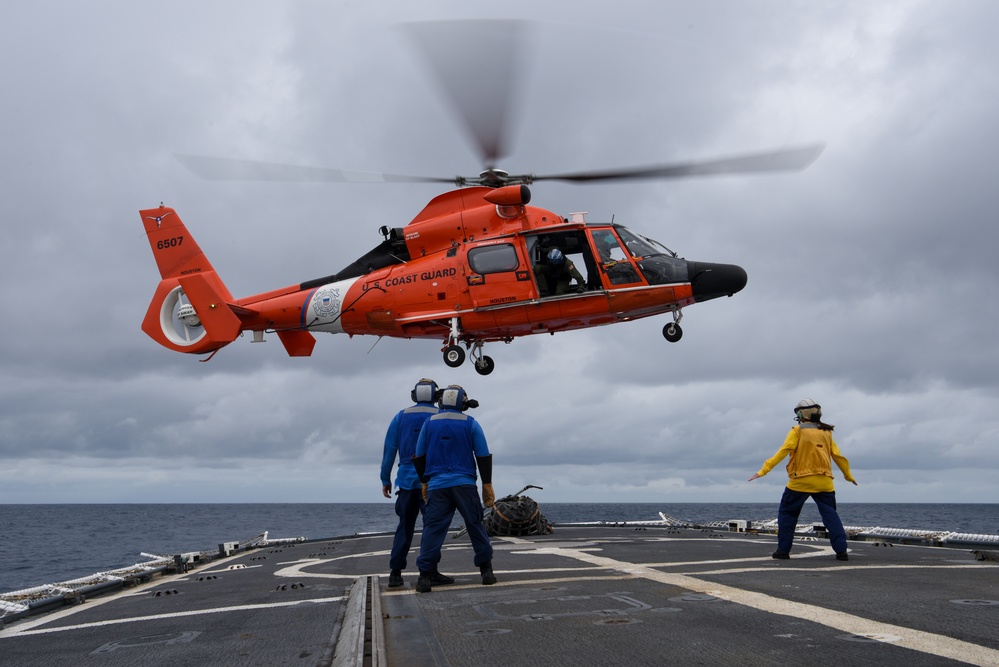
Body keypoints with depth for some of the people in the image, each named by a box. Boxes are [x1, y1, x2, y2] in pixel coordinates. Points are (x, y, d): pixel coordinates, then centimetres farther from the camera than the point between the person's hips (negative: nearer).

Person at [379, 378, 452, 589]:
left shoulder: (401, 417, 9)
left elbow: (389, 450, 7)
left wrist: (385, 479, 10)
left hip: (407, 480, 3)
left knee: (405, 526, 9)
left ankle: (395, 572, 5)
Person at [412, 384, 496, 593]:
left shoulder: (430, 423, 8)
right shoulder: (470, 423, 3)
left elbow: (419, 456, 11)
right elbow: (483, 457, 2)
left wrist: (425, 481, 21)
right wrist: (487, 485, 7)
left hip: (437, 485, 1)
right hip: (465, 484, -1)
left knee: (433, 528, -2)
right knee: (476, 526, 9)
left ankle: (425, 575, -9)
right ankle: (486, 570, 12)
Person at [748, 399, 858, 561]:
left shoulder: (798, 431, -2)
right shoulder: (826, 432, 11)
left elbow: (783, 452, -10)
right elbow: (838, 456, 13)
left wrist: (763, 470, -12)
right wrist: (848, 475, 28)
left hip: (800, 481, -3)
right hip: (824, 482, 3)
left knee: (787, 513, 8)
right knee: (830, 515, 9)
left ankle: (783, 550, 5)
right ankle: (841, 550, -2)